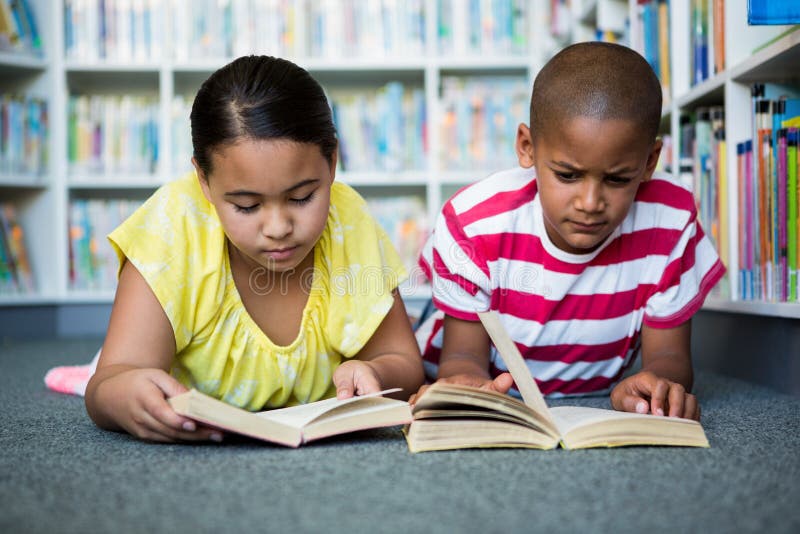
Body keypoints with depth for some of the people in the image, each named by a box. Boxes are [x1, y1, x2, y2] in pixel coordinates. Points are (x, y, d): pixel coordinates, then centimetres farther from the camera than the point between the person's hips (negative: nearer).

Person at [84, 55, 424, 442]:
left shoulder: (349, 223, -24)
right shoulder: (174, 227, -30)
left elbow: (404, 364, -13)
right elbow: (107, 385, -33)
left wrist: (372, 374, -38)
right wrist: (121, 394, -58)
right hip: (189, 436, 0)